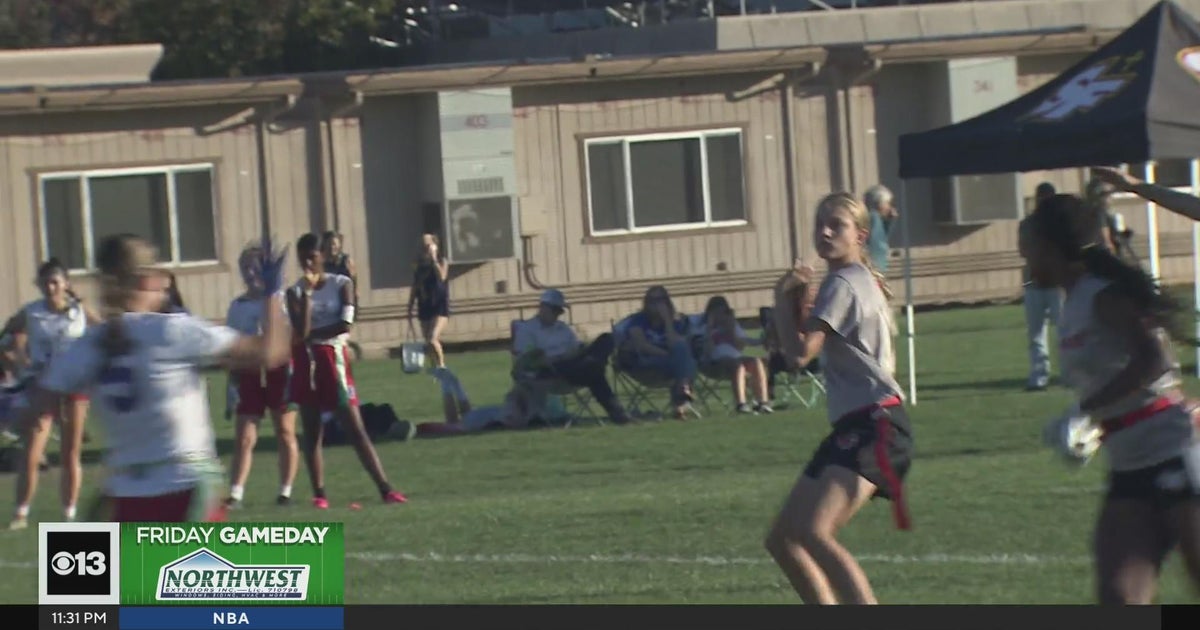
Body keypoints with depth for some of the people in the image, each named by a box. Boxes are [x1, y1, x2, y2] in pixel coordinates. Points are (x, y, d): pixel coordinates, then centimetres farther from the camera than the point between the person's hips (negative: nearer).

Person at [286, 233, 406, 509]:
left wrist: (311, 334, -10)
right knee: (312, 432, 5)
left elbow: (345, 325, -13)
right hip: (306, 364, 2)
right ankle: (319, 493, 9)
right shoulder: (295, 292, 3)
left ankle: (385, 488, -11)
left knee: (355, 428, -8)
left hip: (334, 359, -2)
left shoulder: (341, 285, -1)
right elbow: (301, 331, -12)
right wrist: (307, 292, -14)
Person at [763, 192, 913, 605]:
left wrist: (784, 306, -1)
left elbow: (800, 353, -18)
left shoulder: (843, 285, -9)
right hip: (851, 428, 11)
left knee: (812, 532, -27)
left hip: (874, 425, -11)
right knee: (783, 540, 11)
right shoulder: (864, 282, 21)